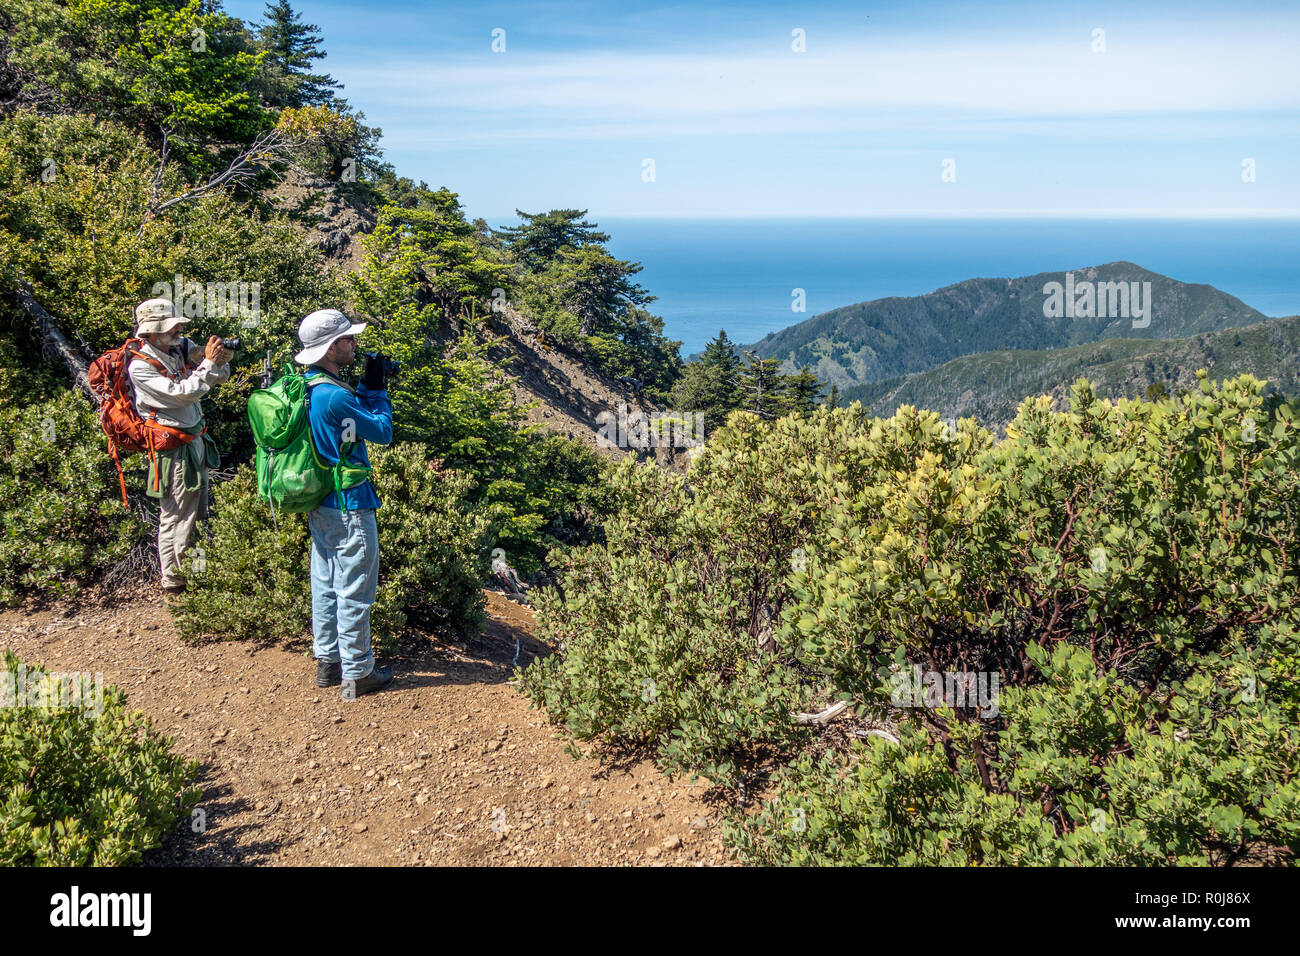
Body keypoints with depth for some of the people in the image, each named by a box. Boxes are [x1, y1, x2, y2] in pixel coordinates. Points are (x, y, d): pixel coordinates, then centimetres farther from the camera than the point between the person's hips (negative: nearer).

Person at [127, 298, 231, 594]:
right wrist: (208, 363, -20)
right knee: (175, 515, 0)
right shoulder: (140, 367, -15)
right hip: (173, 446, -8)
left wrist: (221, 359, -12)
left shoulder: (181, 350, 3)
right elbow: (181, 393, -22)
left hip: (195, 439, 8)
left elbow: (218, 378, 10)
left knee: (197, 511, 17)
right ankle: (171, 580, 13)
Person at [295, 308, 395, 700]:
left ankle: (327, 660, 31)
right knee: (354, 590, 2)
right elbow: (383, 431, -15)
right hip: (349, 507, -9)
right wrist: (377, 390, -4)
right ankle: (357, 673, 12)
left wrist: (366, 388, 7)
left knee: (326, 583, 19)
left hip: (318, 503, 10)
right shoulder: (334, 396, -25)